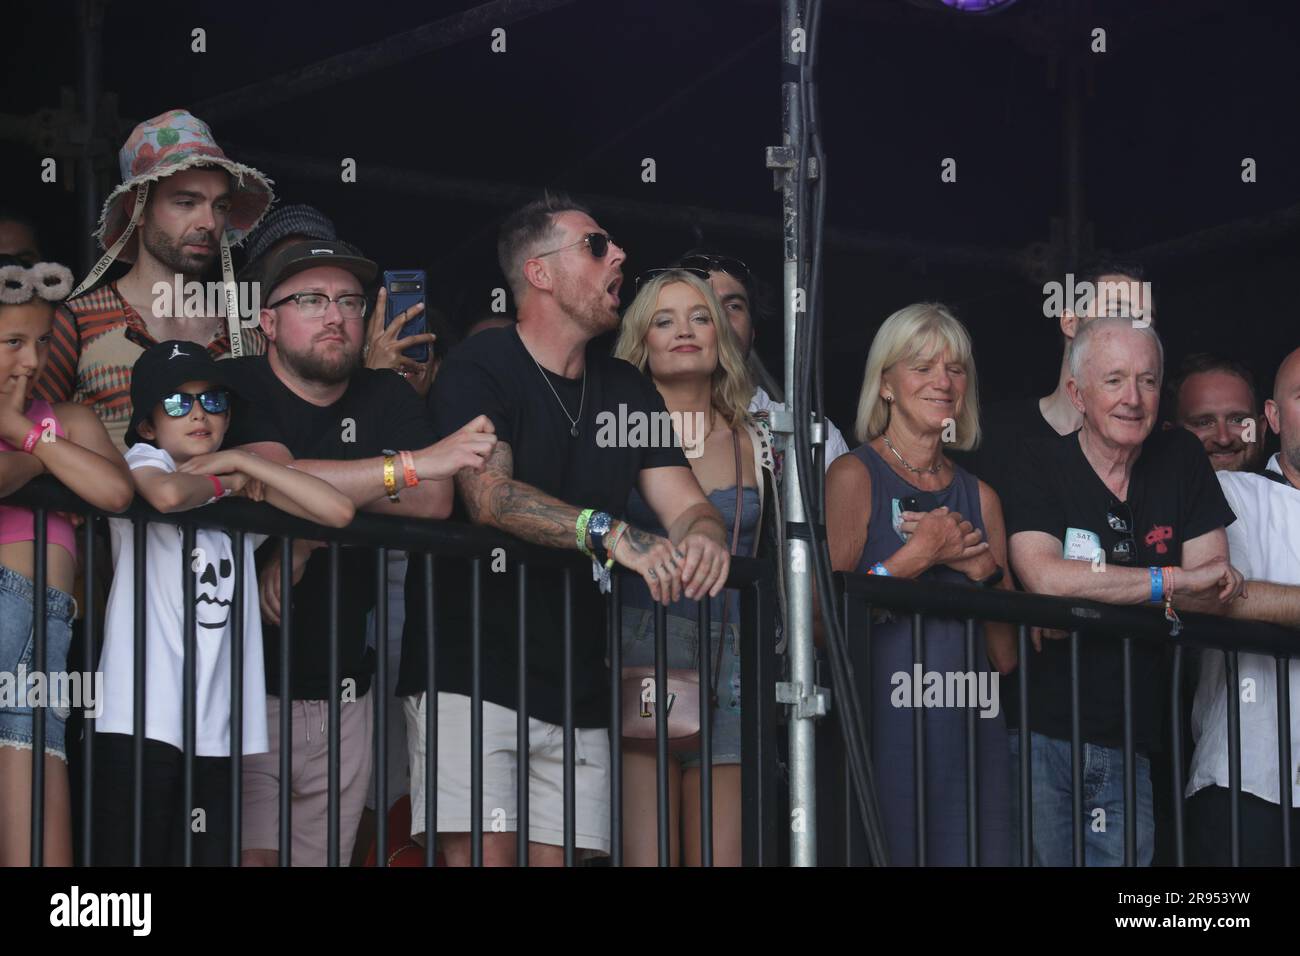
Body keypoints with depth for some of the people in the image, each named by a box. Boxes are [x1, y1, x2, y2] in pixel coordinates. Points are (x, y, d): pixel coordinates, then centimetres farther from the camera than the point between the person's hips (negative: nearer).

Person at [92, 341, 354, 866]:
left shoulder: (245, 492, 19)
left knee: (208, 857, 1)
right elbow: (168, 494, -21)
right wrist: (219, 482, 0)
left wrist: (243, 463, 3)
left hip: (215, 730, 5)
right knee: (131, 856, -7)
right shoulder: (142, 459, 4)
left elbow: (338, 510, 5)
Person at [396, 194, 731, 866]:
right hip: (472, 676, -5)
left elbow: (686, 505, 8)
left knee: (558, 854, 1)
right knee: (485, 853, -13)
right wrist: (610, 533, -34)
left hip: (578, 691, 6)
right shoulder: (479, 369, -5)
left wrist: (704, 536, -17)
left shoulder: (627, 390, 15)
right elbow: (489, 495, -21)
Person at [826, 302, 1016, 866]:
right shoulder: (855, 476, 0)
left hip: (971, 726, 5)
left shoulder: (979, 496, 15)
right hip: (884, 729, -5)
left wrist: (982, 567, -2)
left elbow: (1007, 658, 13)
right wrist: (921, 552, -10)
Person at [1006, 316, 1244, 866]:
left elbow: (1215, 593, 0)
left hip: (1130, 748, 3)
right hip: (1040, 735, -3)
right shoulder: (1040, 469, -4)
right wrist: (1173, 582, -18)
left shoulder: (1180, 461, 6)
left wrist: (1092, 590, -13)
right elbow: (1043, 576, -21)